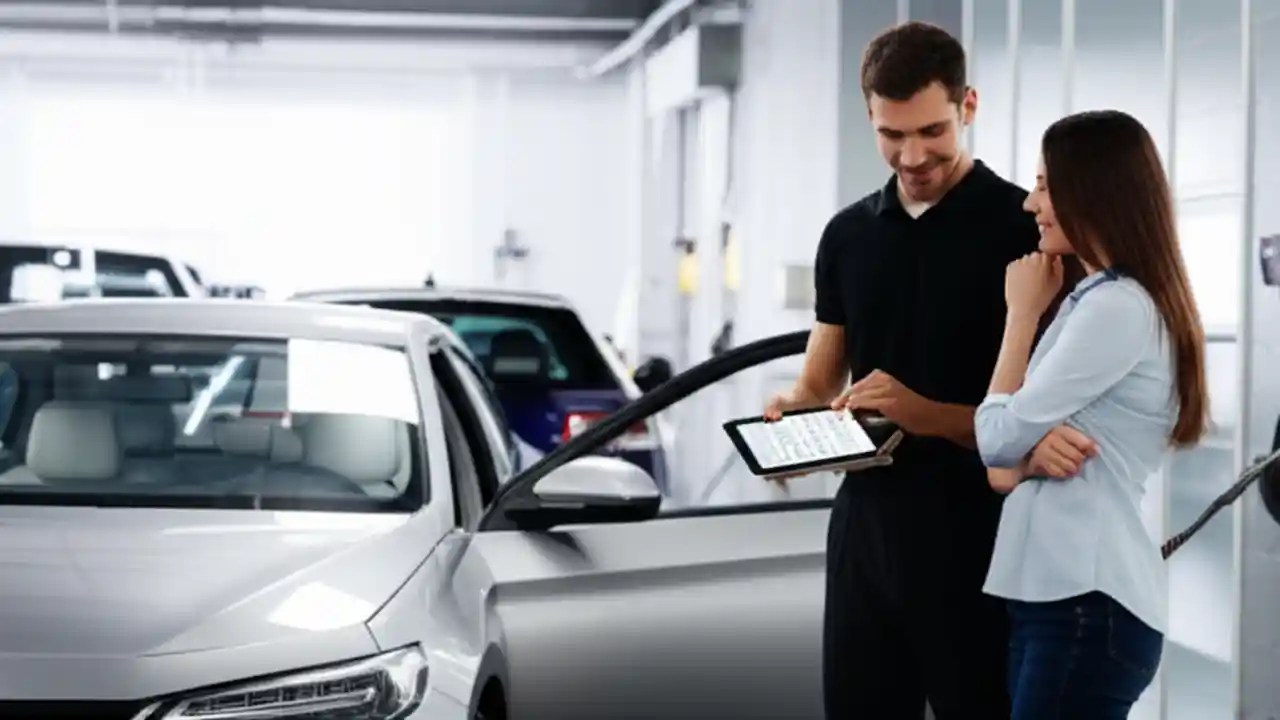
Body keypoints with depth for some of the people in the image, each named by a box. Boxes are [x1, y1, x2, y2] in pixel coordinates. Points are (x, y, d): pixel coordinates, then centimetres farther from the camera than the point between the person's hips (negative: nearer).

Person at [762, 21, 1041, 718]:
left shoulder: (1024, 228, -7)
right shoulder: (847, 234, 12)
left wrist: (931, 414, -23)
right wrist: (794, 413, -5)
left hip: (976, 533, -5)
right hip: (866, 523, 6)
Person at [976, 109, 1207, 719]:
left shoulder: (1117, 307, -13)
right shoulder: (1097, 302, 18)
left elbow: (997, 438, -11)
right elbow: (1001, 468, 15)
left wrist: (1022, 312, 1)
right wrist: (1034, 456, -9)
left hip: (1086, 604, -9)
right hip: (1054, 596, 9)